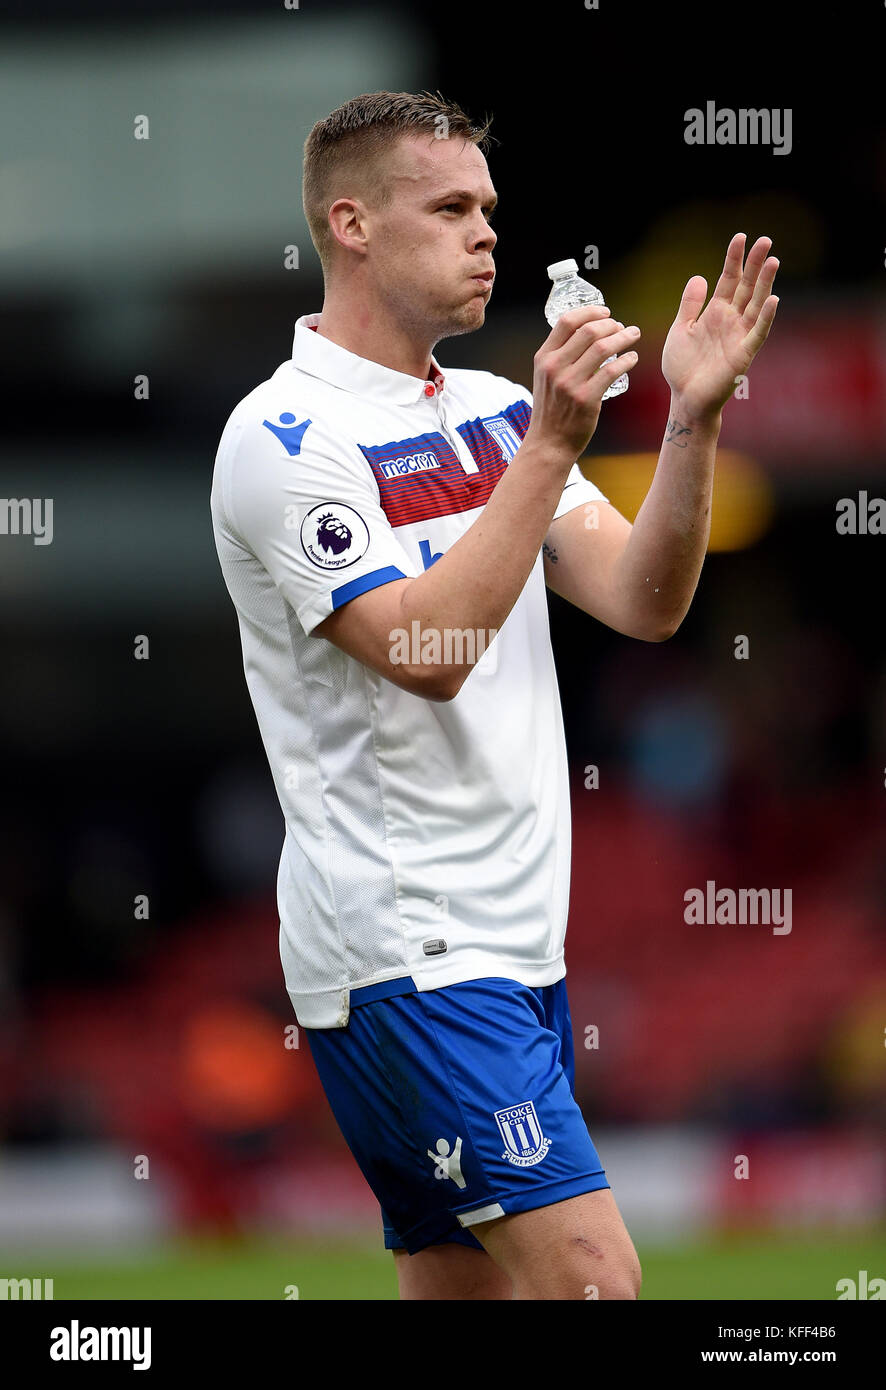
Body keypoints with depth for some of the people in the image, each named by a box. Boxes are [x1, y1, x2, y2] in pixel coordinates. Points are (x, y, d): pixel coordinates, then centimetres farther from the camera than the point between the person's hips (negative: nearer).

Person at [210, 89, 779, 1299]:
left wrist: (695, 417, -9)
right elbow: (429, 652, -20)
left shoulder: (497, 412, 14)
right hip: (402, 947, -8)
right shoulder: (285, 435, -10)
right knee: (590, 1277, -18)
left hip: (518, 931, 8)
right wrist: (552, 447, -22)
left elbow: (644, 603, 5)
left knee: (470, 1286, 7)